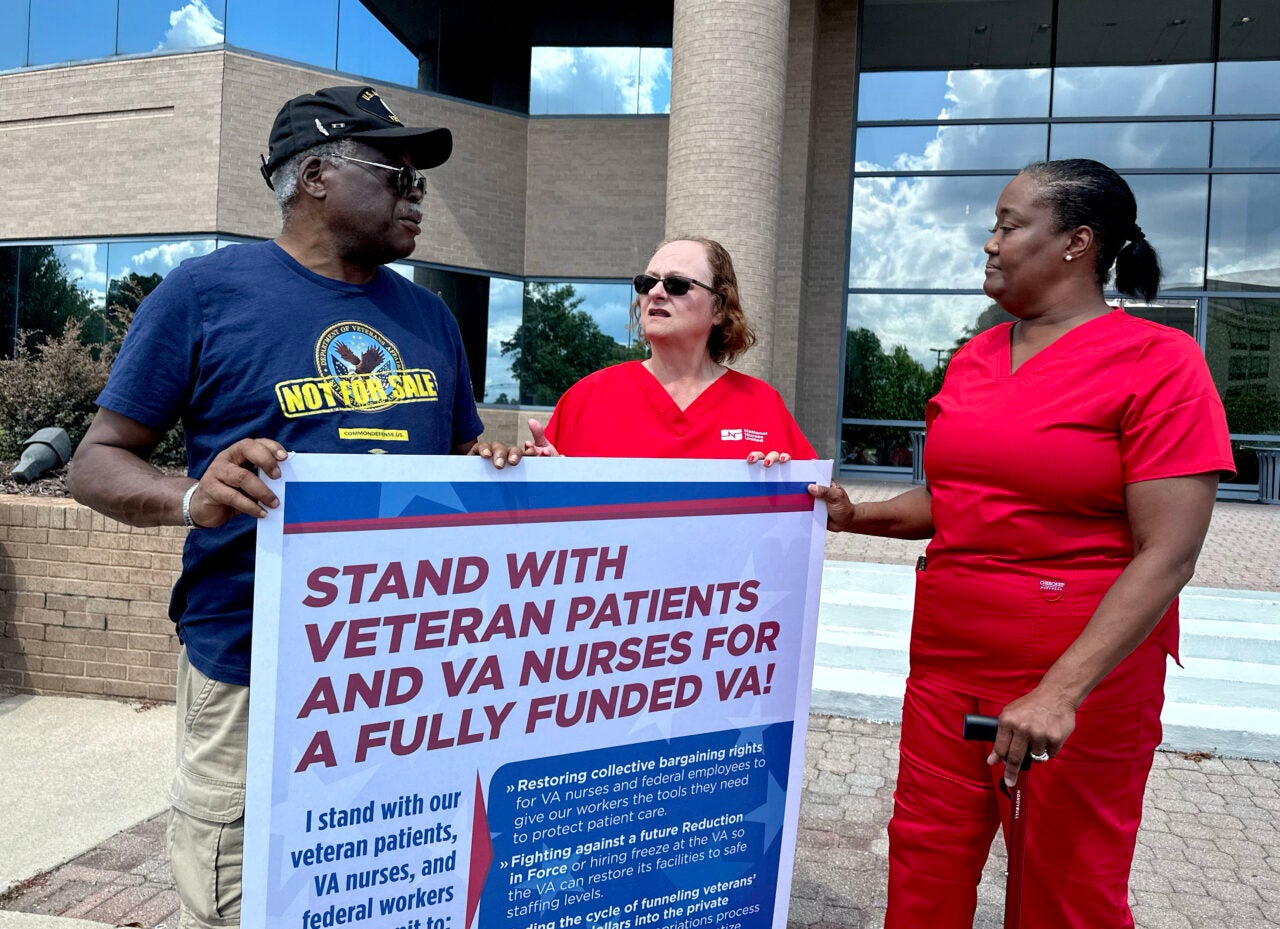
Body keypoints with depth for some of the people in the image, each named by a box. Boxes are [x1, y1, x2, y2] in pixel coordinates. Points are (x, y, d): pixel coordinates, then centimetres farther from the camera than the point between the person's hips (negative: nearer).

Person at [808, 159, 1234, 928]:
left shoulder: (1159, 362, -9)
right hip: (946, 659, 5)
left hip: (1082, 673, -5)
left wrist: (1061, 692, -23)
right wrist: (856, 516, 1)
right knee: (926, 866, 11)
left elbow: (1167, 556, -16)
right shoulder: (973, 360, 9)